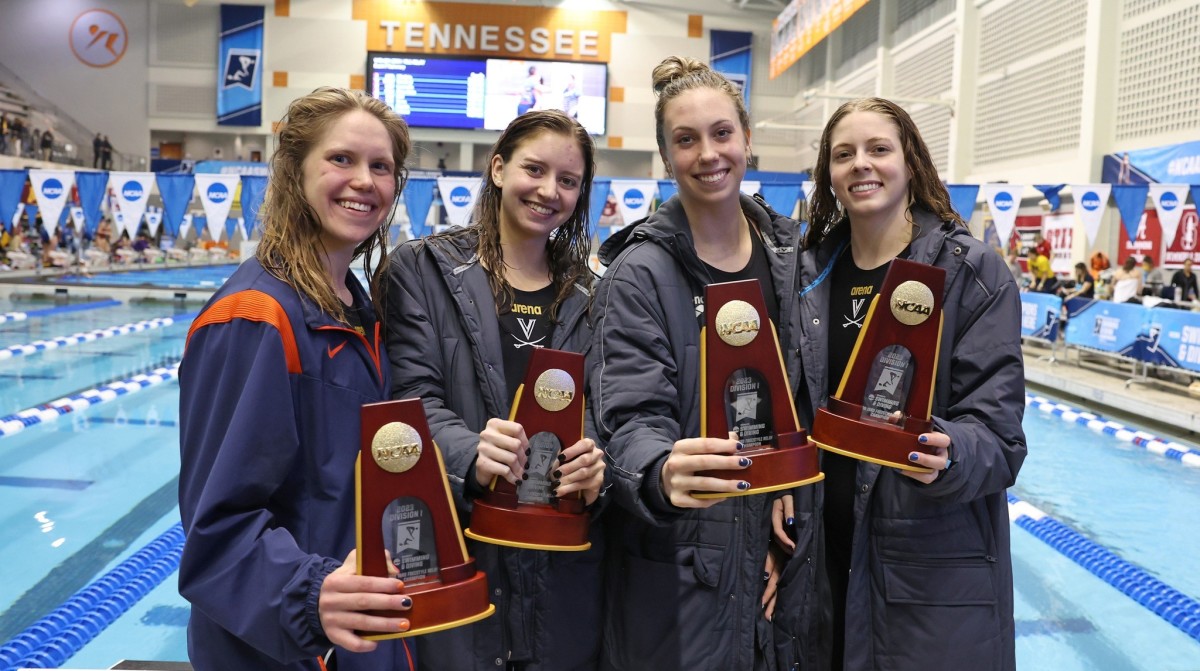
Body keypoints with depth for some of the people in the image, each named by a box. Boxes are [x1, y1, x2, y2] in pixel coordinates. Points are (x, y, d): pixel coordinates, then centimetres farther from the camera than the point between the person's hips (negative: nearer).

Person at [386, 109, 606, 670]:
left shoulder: (587, 296, 10)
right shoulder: (424, 268, 0)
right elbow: (413, 398, -9)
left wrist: (599, 463, -15)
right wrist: (469, 454, -28)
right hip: (453, 550, -3)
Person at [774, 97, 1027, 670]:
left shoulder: (973, 273, -8)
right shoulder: (811, 273, 4)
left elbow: (998, 431, -11)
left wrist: (947, 456, -31)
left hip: (936, 561, -3)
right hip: (820, 547, 4)